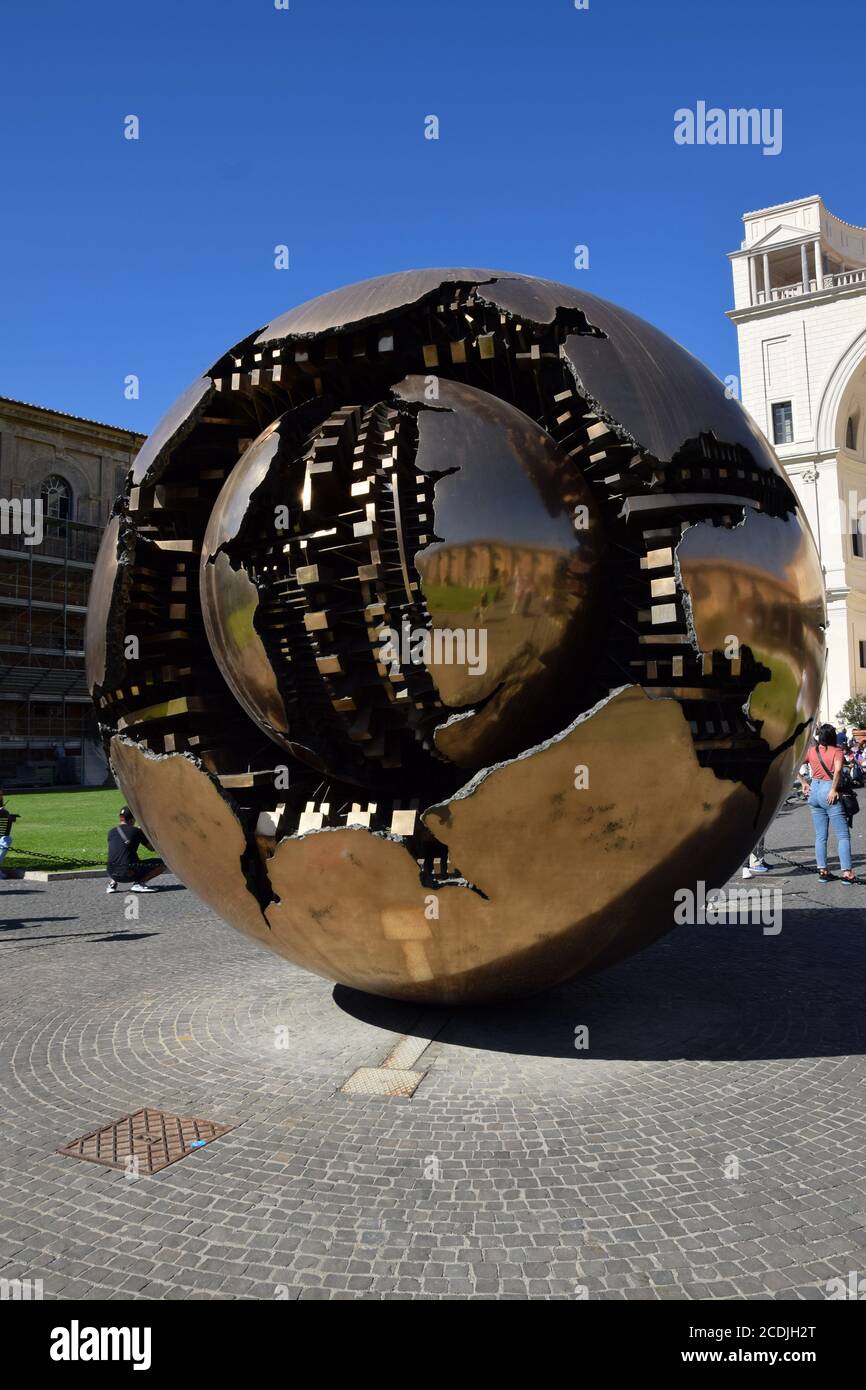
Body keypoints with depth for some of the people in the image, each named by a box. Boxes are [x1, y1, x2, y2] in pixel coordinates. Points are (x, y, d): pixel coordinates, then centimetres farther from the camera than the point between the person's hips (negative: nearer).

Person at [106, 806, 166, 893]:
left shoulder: (111, 832, 13)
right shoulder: (136, 831, -1)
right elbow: (152, 848, 10)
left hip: (111, 874, 6)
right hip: (128, 874, -6)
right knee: (162, 864, 2)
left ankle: (112, 883, 15)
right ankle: (138, 883, -10)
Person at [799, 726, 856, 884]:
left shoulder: (811, 751, 6)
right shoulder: (837, 751, -6)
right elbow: (838, 770, -23)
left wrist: (803, 783, 6)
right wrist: (834, 790, -17)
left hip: (814, 791, 5)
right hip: (829, 793, -5)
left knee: (820, 835, 12)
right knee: (843, 835, 1)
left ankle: (822, 870, 13)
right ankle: (847, 872, -4)